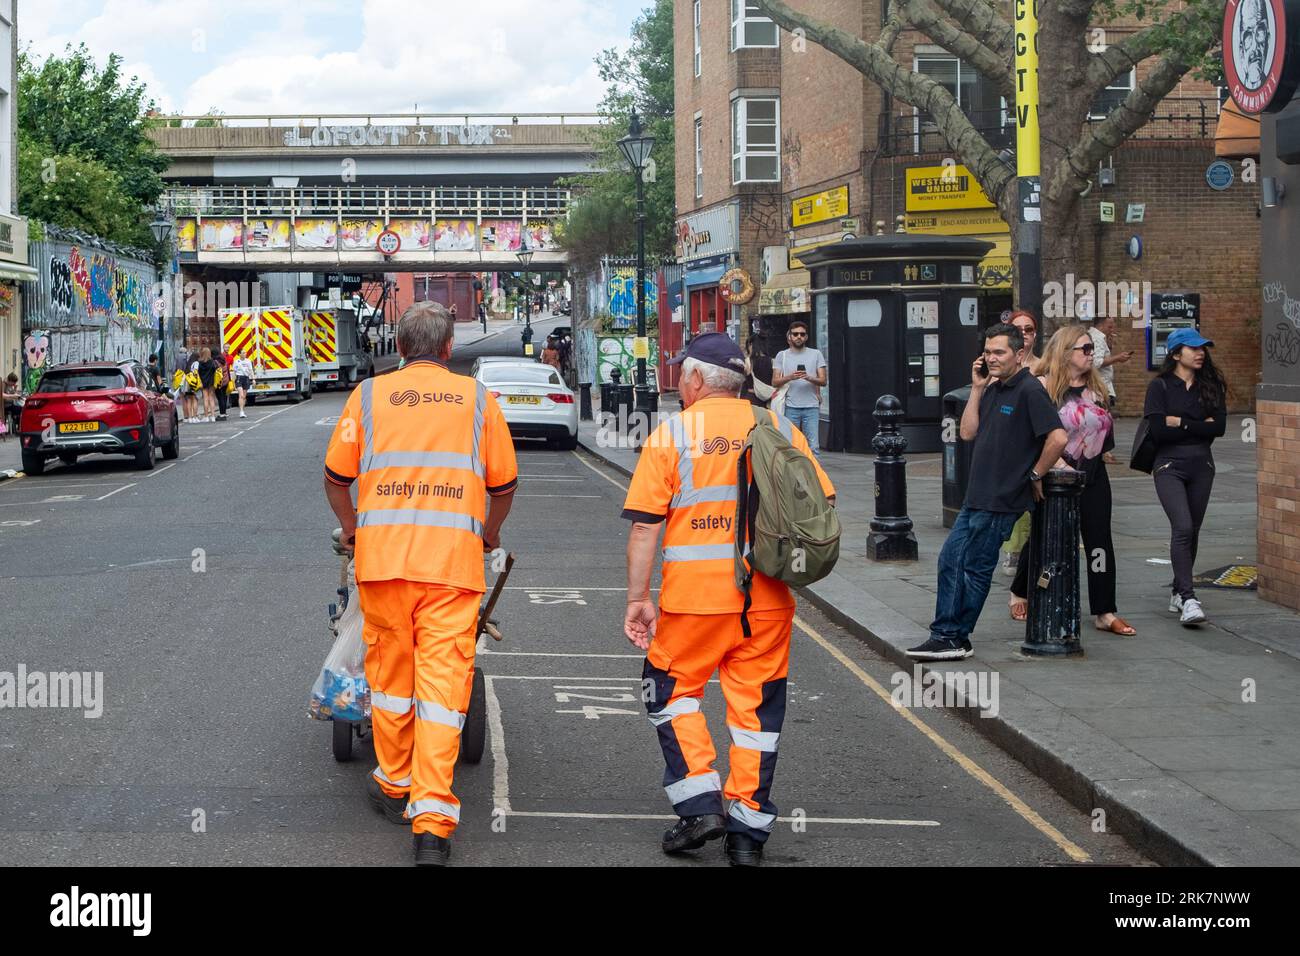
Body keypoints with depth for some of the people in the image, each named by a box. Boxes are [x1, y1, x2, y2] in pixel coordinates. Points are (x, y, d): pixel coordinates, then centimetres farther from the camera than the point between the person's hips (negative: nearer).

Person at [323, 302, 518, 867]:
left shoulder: (369, 396, 9)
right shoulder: (476, 398, 9)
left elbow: (337, 478, 14)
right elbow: (504, 485, 14)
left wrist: (351, 527, 33)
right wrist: (490, 535, 34)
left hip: (382, 557, 1)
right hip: (454, 560, -1)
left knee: (390, 672, 16)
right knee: (443, 682, -2)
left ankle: (394, 786, 29)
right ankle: (432, 819, -8)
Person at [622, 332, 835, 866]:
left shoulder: (671, 433, -1)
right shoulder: (780, 429, 7)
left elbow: (644, 525, -5)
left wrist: (637, 598, -1)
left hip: (694, 593, -3)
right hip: (767, 596, 3)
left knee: (670, 688, 15)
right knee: (756, 704, 10)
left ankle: (700, 805, 4)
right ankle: (749, 831, 12)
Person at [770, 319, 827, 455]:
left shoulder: (816, 354, 10)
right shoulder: (782, 355, 10)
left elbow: (823, 381, 4)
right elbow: (775, 382, 4)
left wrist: (809, 378, -17)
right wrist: (790, 377, -15)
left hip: (811, 407, 0)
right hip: (790, 408, 0)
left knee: (813, 446, -6)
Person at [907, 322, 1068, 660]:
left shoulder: (1029, 390, -14)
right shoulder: (993, 389, 15)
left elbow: (1058, 437, -22)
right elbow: (968, 432, 9)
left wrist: (1035, 474, -12)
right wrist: (977, 388, 5)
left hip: (1001, 500, -9)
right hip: (977, 496, 9)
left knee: (975, 569, -2)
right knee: (950, 560, 9)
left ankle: (956, 639, 7)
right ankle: (945, 635, 14)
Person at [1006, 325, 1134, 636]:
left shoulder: (1096, 386, 10)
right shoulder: (1045, 386, -10)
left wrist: (1100, 453, 7)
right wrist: (1061, 466, -19)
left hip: (1093, 473, 5)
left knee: (1099, 540, 0)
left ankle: (1104, 612, 3)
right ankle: (1020, 593, 32)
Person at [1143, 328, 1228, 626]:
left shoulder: (1211, 386, 8)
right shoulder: (1160, 386, -3)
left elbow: (1220, 427, -3)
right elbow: (1157, 429, -15)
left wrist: (1181, 423, -9)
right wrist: (1199, 426, -7)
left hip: (1201, 465, 4)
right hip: (1170, 465, -4)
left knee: (1192, 531, 8)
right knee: (1182, 527, -17)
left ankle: (1178, 593, 21)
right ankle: (1188, 599, -22)